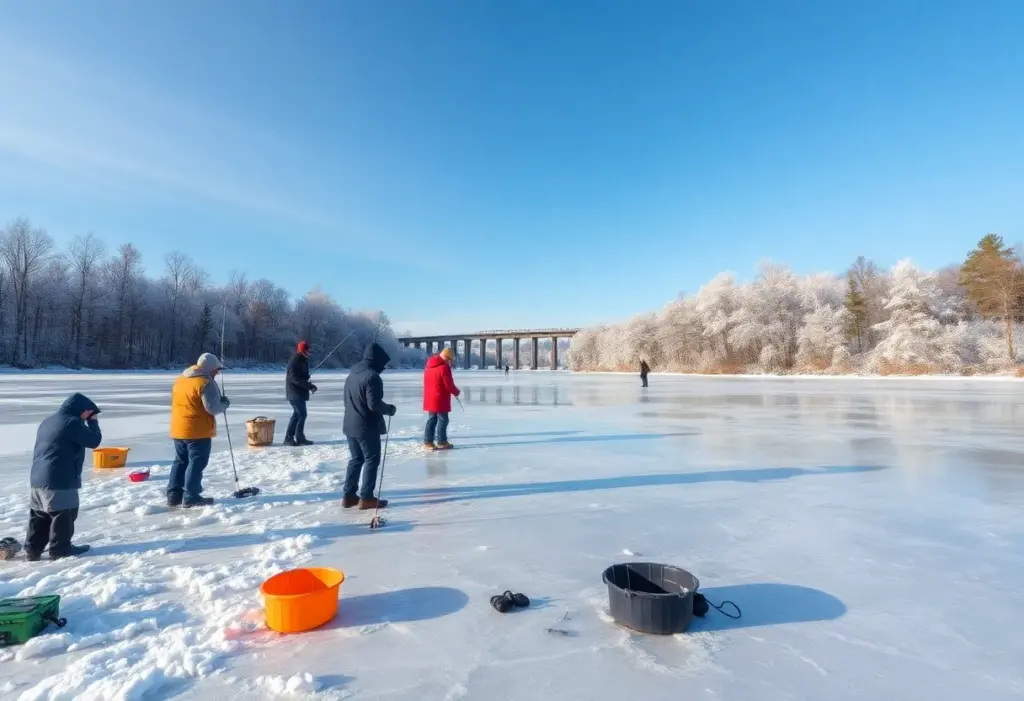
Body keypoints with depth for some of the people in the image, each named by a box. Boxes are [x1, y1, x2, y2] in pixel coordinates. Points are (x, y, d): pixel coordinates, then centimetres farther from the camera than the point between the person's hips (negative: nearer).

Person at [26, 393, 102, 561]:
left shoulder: (47, 422, 18)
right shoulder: (72, 422, -13)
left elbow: (42, 451, 25)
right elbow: (93, 441, -11)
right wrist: (93, 421, 0)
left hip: (37, 479, 9)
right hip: (60, 481, -9)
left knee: (39, 516, 16)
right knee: (63, 515, 1)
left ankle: (33, 549, 21)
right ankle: (60, 549, 8)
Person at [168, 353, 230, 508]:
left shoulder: (180, 379, 12)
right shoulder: (206, 383, -16)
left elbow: (174, 403, 21)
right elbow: (212, 408, -19)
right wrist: (225, 403, -2)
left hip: (178, 429, 8)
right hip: (198, 431, -8)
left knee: (180, 462, 16)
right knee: (197, 463, -1)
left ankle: (174, 495, 19)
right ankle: (191, 497, 2)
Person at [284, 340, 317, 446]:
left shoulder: (303, 360, 14)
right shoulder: (295, 361, -16)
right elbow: (294, 378, -25)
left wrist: (310, 385, 7)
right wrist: (309, 386, -26)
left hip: (299, 392, 10)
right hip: (295, 392, -10)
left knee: (297, 414, 13)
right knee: (302, 414, -8)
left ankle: (289, 438, 18)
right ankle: (299, 438, 0)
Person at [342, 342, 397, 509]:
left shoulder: (352, 373, 10)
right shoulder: (372, 376, -20)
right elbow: (374, 404, -24)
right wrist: (390, 409, -7)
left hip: (351, 424, 9)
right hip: (367, 427, -9)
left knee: (355, 459, 17)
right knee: (372, 459, 1)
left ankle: (349, 495, 20)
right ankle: (366, 497, 3)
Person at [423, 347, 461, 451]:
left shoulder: (429, 366, 11)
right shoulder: (444, 367, -16)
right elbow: (449, 384, -16)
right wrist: (456, 392, 1)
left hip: (430, 398, 8)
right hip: (440, 399, -8)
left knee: (432, 419, 12)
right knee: (442, 420, 2)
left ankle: (428, 442, 12)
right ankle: (442, 442, 7)